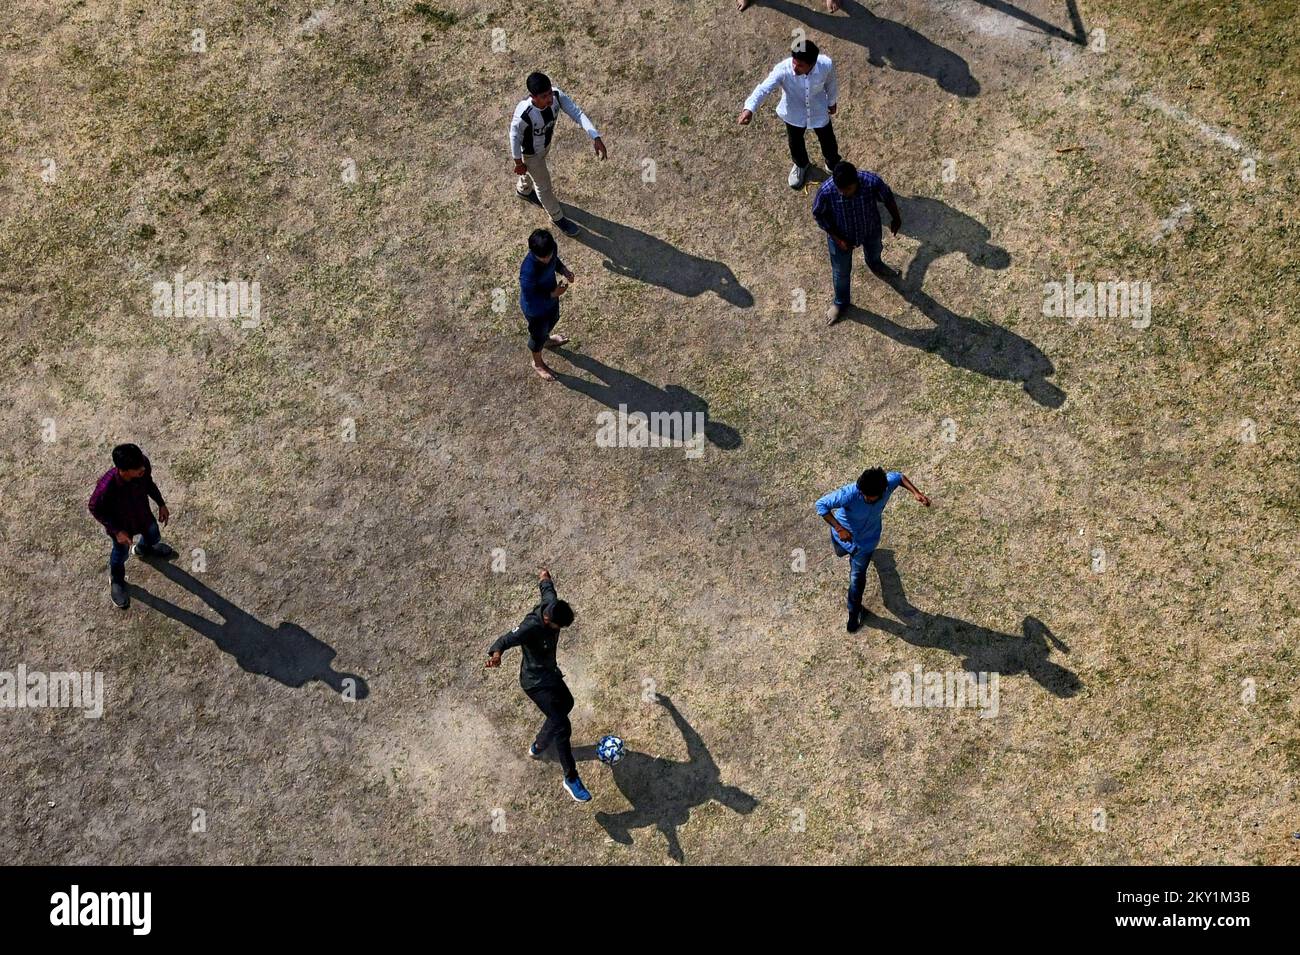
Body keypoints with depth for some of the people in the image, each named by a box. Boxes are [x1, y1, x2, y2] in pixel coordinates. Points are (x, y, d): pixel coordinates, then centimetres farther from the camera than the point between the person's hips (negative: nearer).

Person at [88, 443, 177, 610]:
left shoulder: (144, 464, -34)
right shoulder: (106, 488, -45)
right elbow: (94, 509, -23)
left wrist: (161, 504, 0)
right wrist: (117, 531, -21)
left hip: (144, 515, 4)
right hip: (121, 526, -4)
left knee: (154, 538, 33)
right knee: (121, 553, 26)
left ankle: (143, 549, 71)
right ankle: (116, 580, 61)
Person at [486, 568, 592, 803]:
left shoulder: (552, 605, -13)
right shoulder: (531, 627, -35)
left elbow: (547, 589, 10)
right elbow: (508, 639, -50)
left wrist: (545, 578, 33)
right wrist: (496, 653, -73)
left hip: (550, 673, 9)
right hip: (536, 682, -9)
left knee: (566, 703, 29)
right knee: (562, 725, -14)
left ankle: (539, 746, 49)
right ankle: (571, 779, -2)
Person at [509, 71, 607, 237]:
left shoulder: (556, 95, -32)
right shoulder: (523, 114, -44)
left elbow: (577, 112, -30)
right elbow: (515, 137, -26)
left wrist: (595, 137, -42)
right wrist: (518, 163, -11)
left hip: (546, 144, 5)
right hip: (531, 153, -5)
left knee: (534, 171, 35)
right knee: (544, 185, 18)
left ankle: (523, 190, 69)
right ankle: (557, 218, 45)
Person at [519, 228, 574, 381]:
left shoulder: (551, 249, -26)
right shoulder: (528, 271, -45)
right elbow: (529, 300, -31)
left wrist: (564, 270, -18)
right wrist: (553, 294, -32)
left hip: (551, 297, 7)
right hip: (536, 309, -6)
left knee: (553, 319, 37)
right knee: (538, 336, 23)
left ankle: (546, 340, 73)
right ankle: (538, 363, 55)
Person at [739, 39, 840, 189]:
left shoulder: (826, 64, -31)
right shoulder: (783, 69, -36)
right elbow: (764, 88, -45)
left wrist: (832, 102, 9)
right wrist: (749, 109, -62)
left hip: (819, 112, 0)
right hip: (794, 114, 0)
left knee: (828, 143, 23)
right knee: (795, 143, 26)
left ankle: (833, 164, 59)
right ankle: (801, 165, 62)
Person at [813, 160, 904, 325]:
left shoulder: (872, 182, -36)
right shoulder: (826, 191, -38)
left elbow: (888, 198, -14)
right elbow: (818, 215, -18)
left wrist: (896, 218, 4)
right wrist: (838, 238, -20)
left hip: (870, 231, 1)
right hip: (840, 236, -1)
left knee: (874, 254, 35)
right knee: (841, 272, 23)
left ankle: (875, 266, 73)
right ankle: (841, 303, 53)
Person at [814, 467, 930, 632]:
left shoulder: (887, 486, -32)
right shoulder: (849, 494, -43)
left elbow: (898, 476, -8)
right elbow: (821, 504, -36)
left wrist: (916, 493, -22)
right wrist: (839, 528, -43)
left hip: (866, 541, 1)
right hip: (843, 534, -1)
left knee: (857, 578, 12)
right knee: (841, 552, 34)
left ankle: (854, 612, 40)